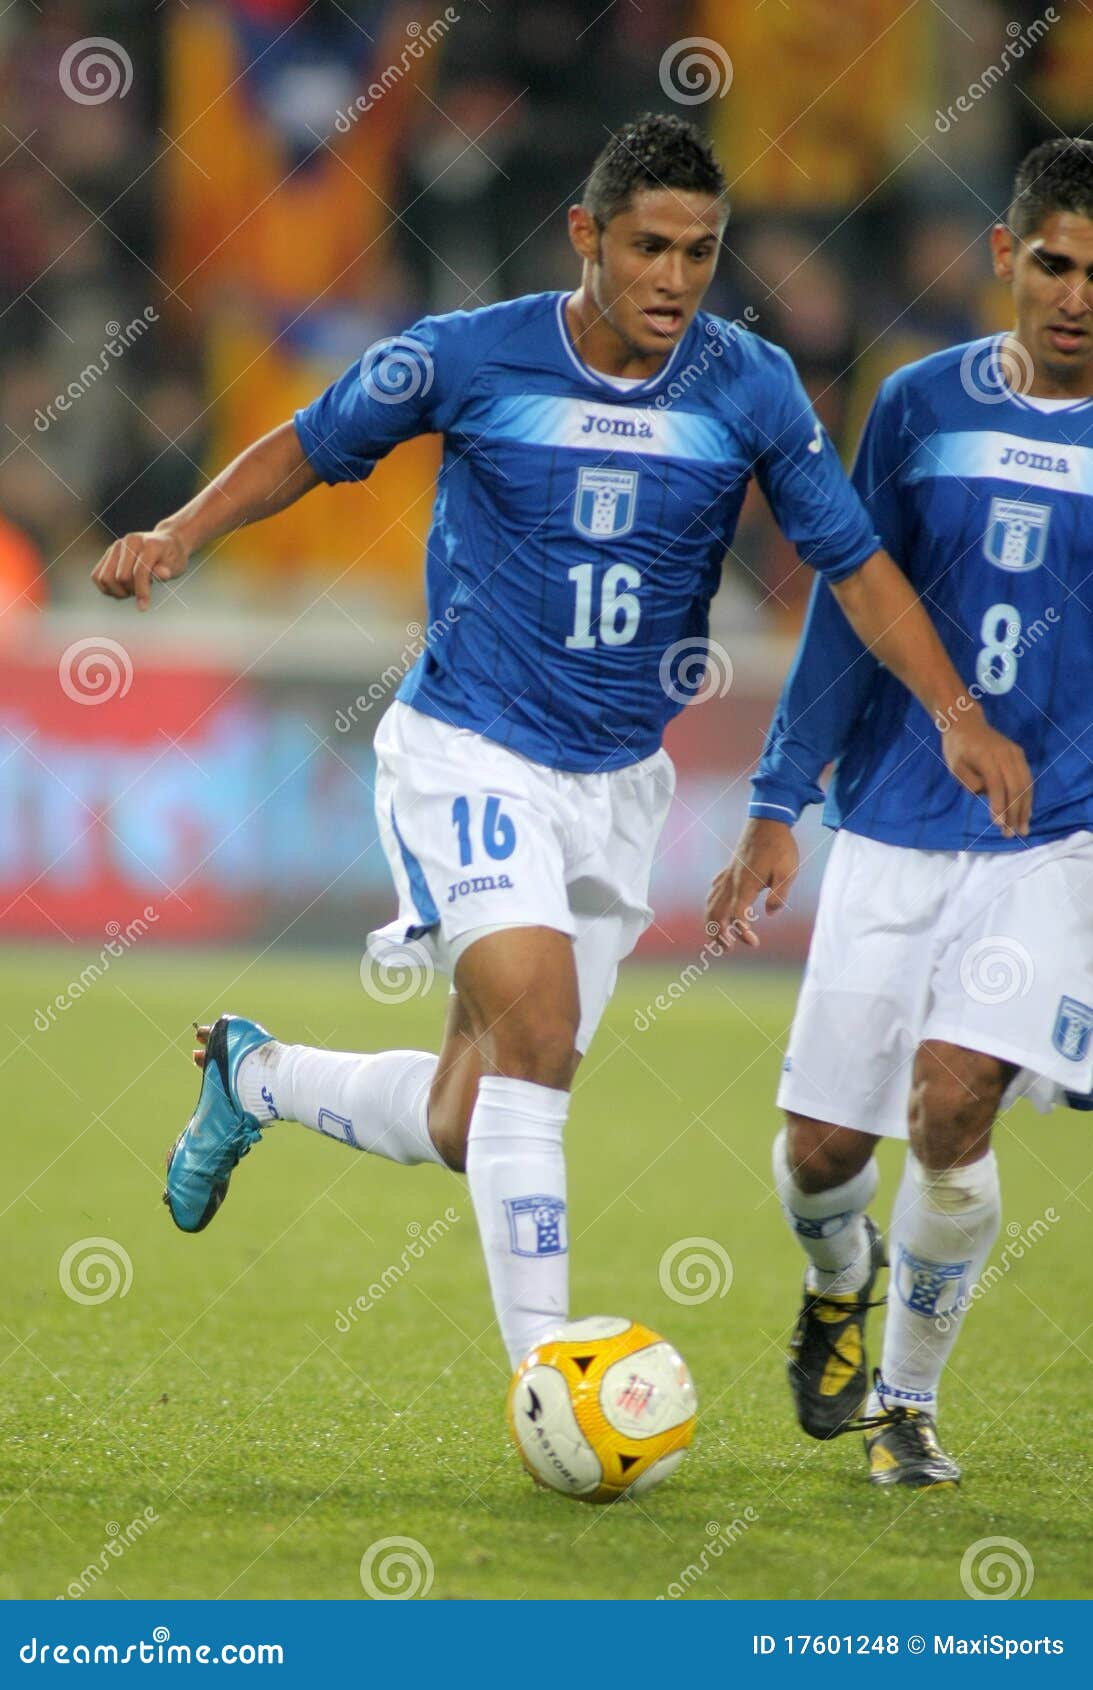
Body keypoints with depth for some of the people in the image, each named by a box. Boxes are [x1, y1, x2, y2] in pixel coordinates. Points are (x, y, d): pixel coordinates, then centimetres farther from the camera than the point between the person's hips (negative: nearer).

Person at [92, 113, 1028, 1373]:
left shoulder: (750, 390, -4)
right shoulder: (468, 358, -10)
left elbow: (856, 564, 1)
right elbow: (310, 446, 5)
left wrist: (957, 715, -11)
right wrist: (179, 535, -10)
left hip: (615, 783, 4)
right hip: (468, 756, -4)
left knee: (464, 1126, 5)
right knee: (537, 1028, -25)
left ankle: (254, 1078, 36)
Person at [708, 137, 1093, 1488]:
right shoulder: (921, 406, 3)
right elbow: (850, 606, 9)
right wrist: (777, 805, 7)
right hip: (893, 829, 2)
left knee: (951, 1104, -19)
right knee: (820, 1147, 1)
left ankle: (907, 1399, 3)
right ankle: (840, 1277, 38)